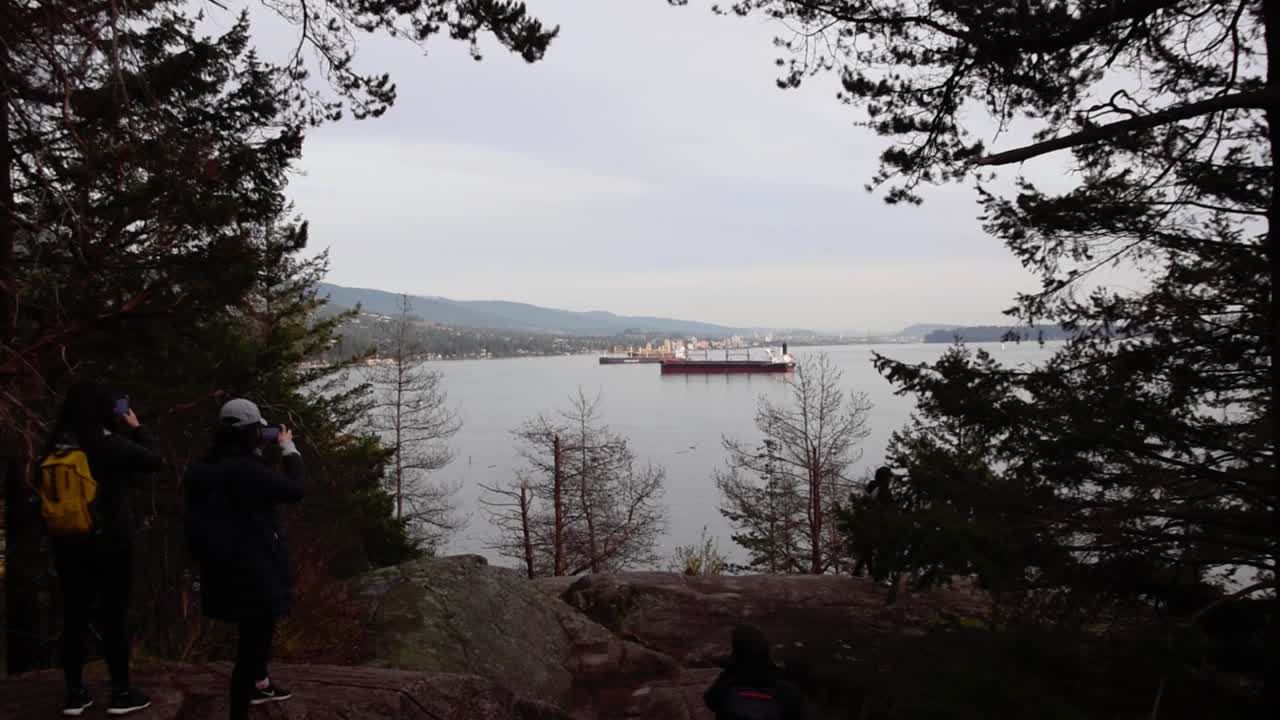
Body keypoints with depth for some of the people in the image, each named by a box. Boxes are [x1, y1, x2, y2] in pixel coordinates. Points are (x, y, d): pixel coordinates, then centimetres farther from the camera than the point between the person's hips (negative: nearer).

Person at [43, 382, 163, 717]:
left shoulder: (57, 447, 1)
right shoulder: (111, 444, -15)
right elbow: (155, 461, -2)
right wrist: (136, 429, 11)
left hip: (67, 545, 5)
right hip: (111, 544, -5)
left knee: (74, 617, 11)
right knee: (113, 617, 3)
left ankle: (74, 694, 17)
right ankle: (121, 694, 10)